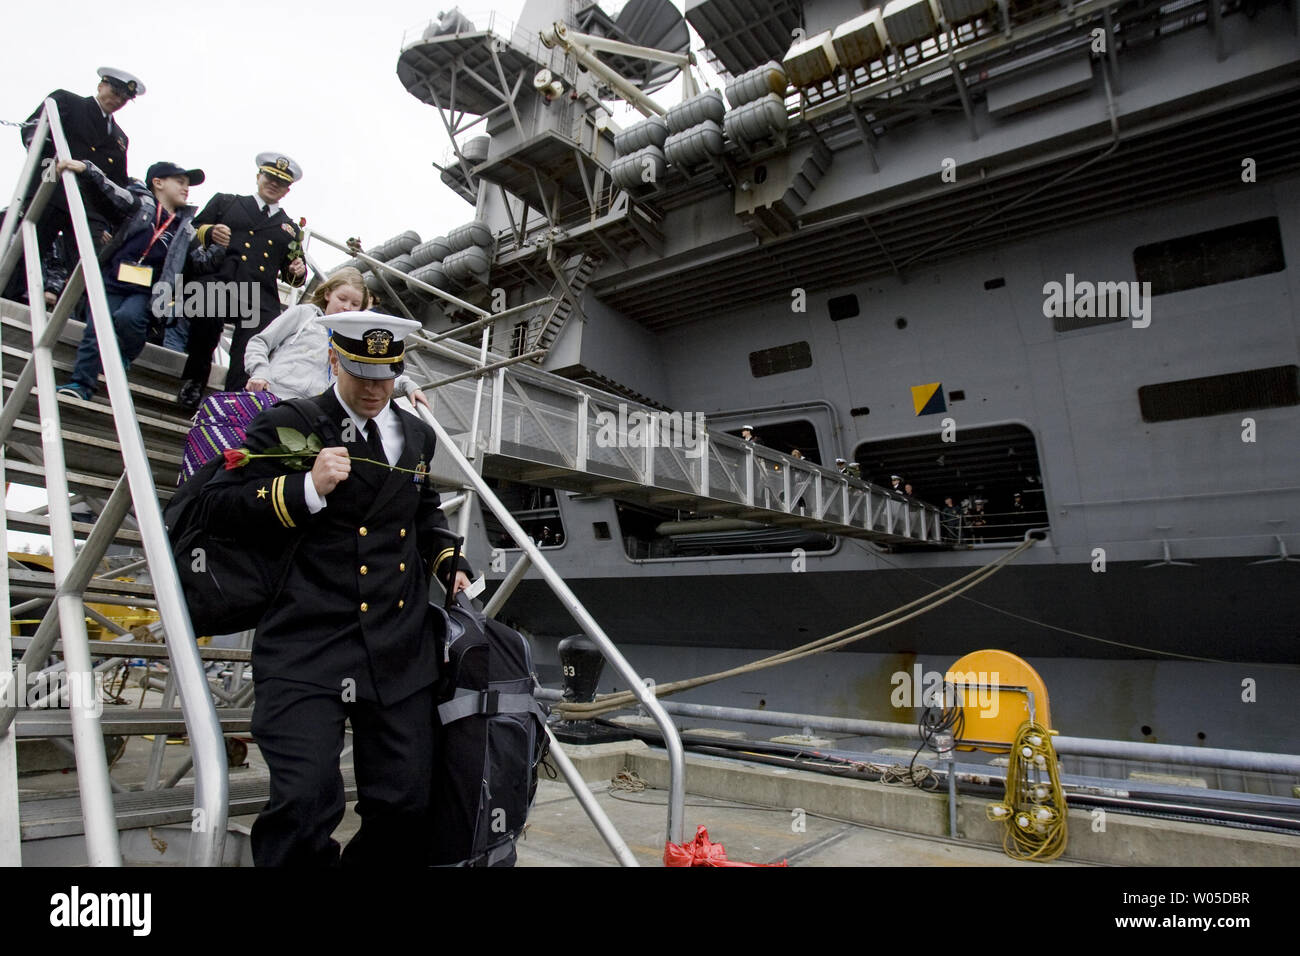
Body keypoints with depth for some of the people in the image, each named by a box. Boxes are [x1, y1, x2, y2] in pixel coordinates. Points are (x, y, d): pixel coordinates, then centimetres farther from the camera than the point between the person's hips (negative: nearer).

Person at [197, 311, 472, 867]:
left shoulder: (417, 436, 16)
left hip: (400, 653, 5)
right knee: (305, 805, -14)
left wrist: (448, 559, 16)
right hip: (309, 649, -4)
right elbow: (217, 505, -4)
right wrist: (307, 487, -16)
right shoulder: (287, 424, 2)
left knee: (406, 809, 7)